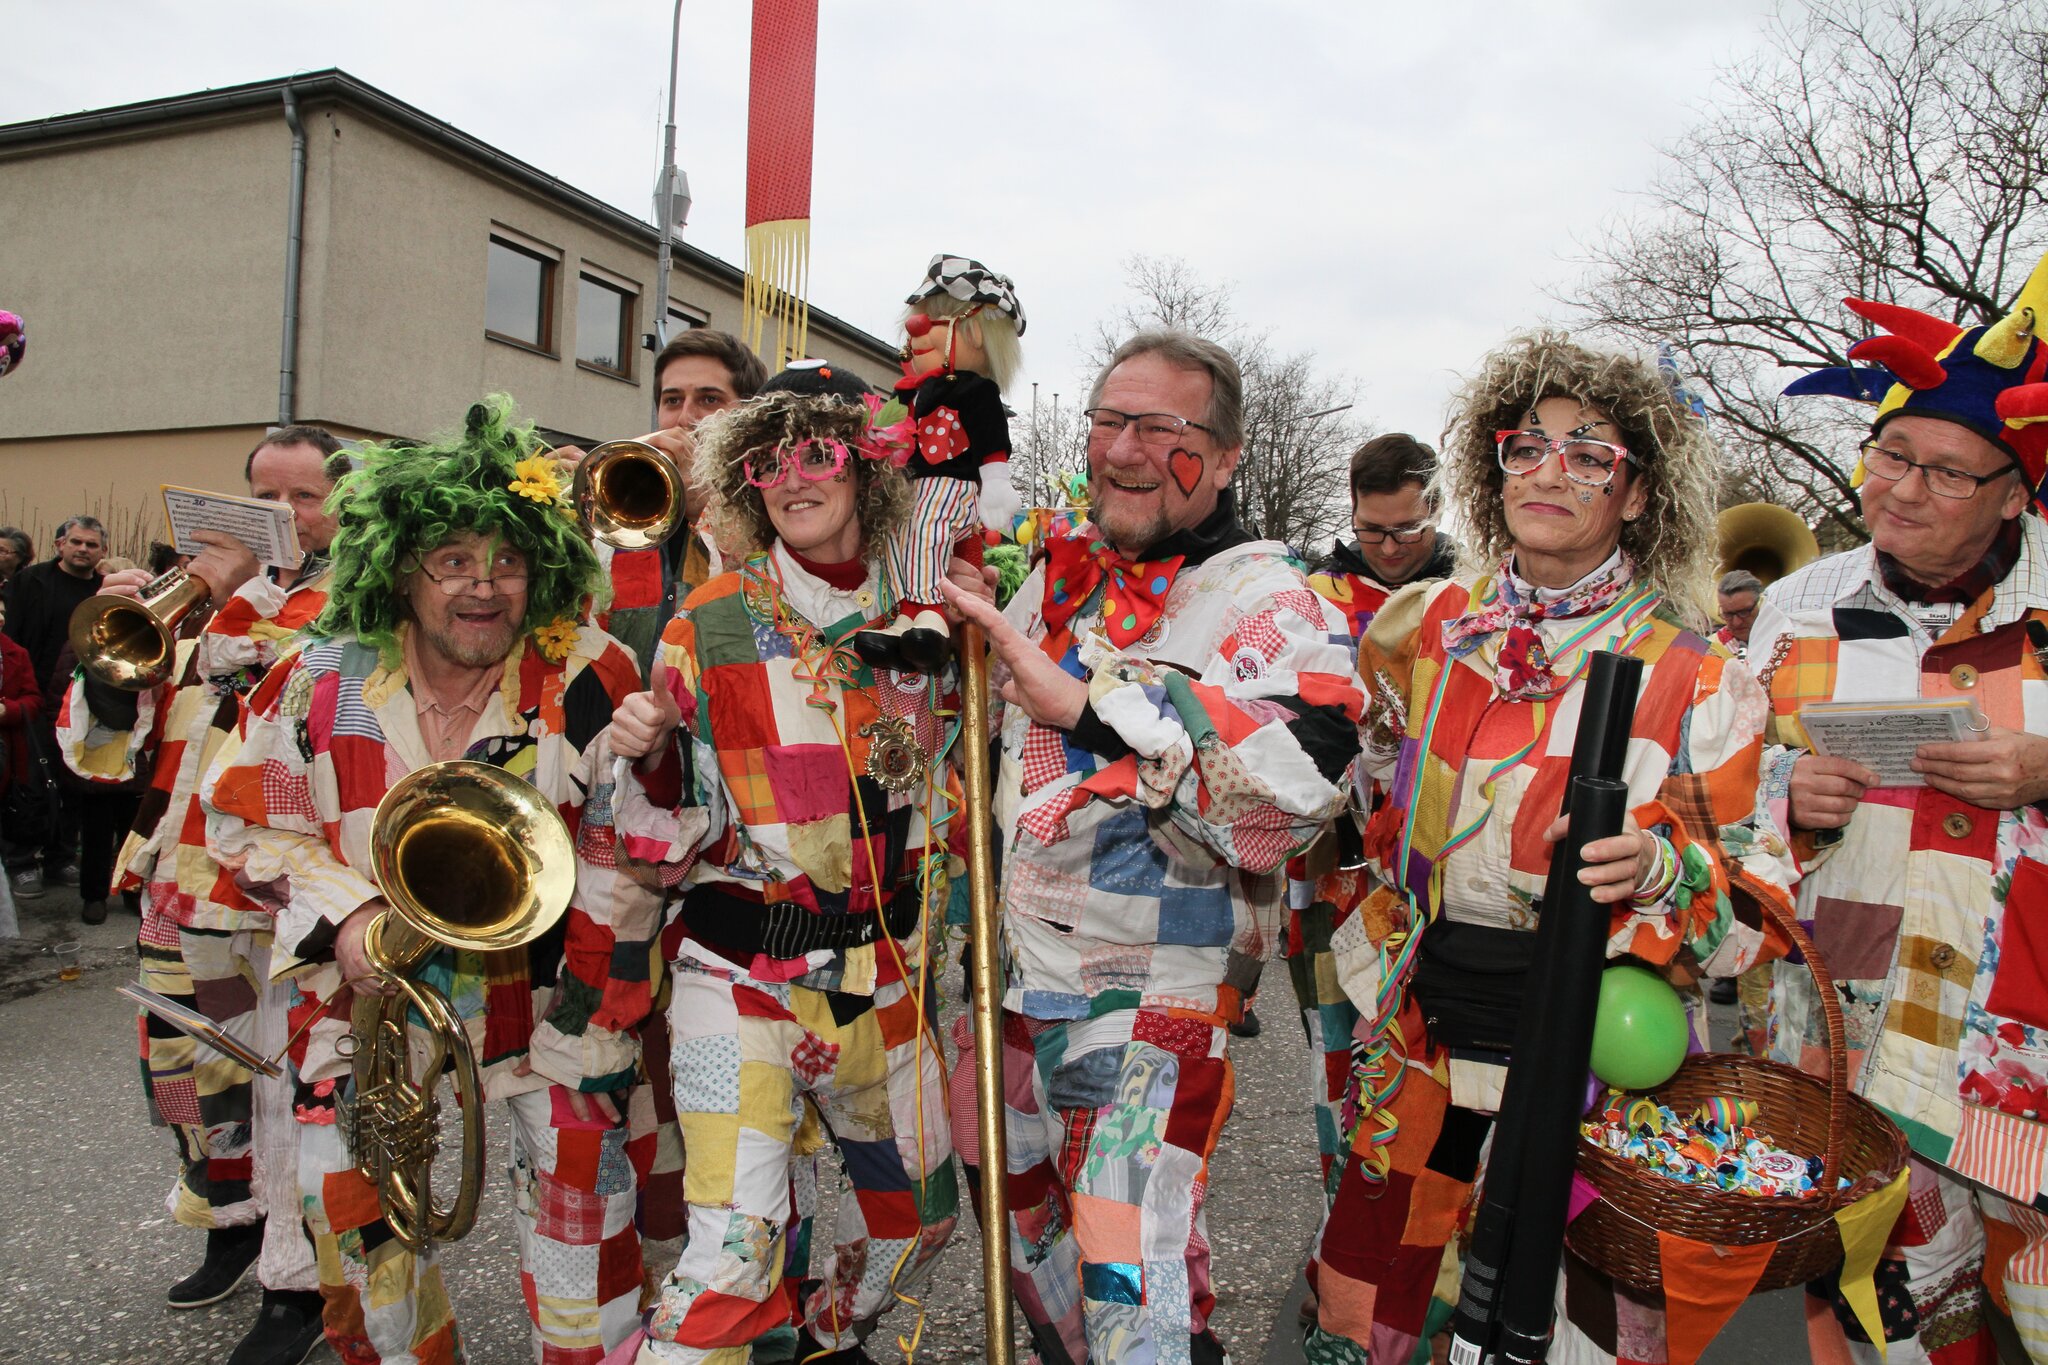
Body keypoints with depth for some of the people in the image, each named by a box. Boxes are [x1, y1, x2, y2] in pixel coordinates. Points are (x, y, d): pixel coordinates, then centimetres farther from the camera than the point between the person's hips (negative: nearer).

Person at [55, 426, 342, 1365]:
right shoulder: (198, 595, 11)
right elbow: (102, 746, 9)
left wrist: (251, 601, -22)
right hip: (182, 882, 7)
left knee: (291, 1088, 1)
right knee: (185, 1073, 21)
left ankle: (297, 1284, 19)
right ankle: (236, 1222, 44)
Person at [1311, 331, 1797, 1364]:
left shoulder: (1694, 677, -7)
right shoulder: (1425, 627, 2)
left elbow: (1762, 894, -7)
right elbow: (1370, 766, 21)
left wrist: (1660, 869, -24)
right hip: (1423, 1040, 3)